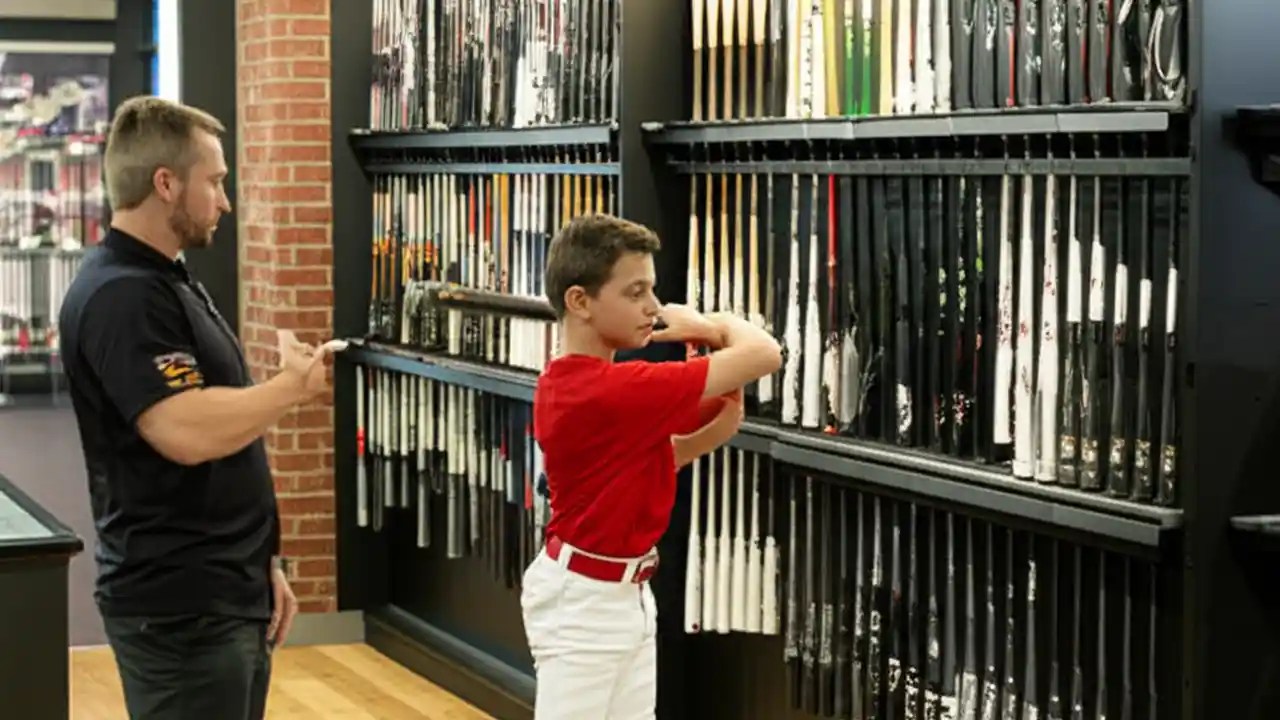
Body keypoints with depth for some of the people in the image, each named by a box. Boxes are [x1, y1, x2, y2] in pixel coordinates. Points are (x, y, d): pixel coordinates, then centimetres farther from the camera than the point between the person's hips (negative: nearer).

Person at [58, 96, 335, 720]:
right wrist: (294, 385, -13)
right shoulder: (119, 296, -17)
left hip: (230, 596, 10)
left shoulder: (169, 283, 16)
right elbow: (189, 432, -29)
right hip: (179, 609, -10)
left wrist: (261, 562, 18)